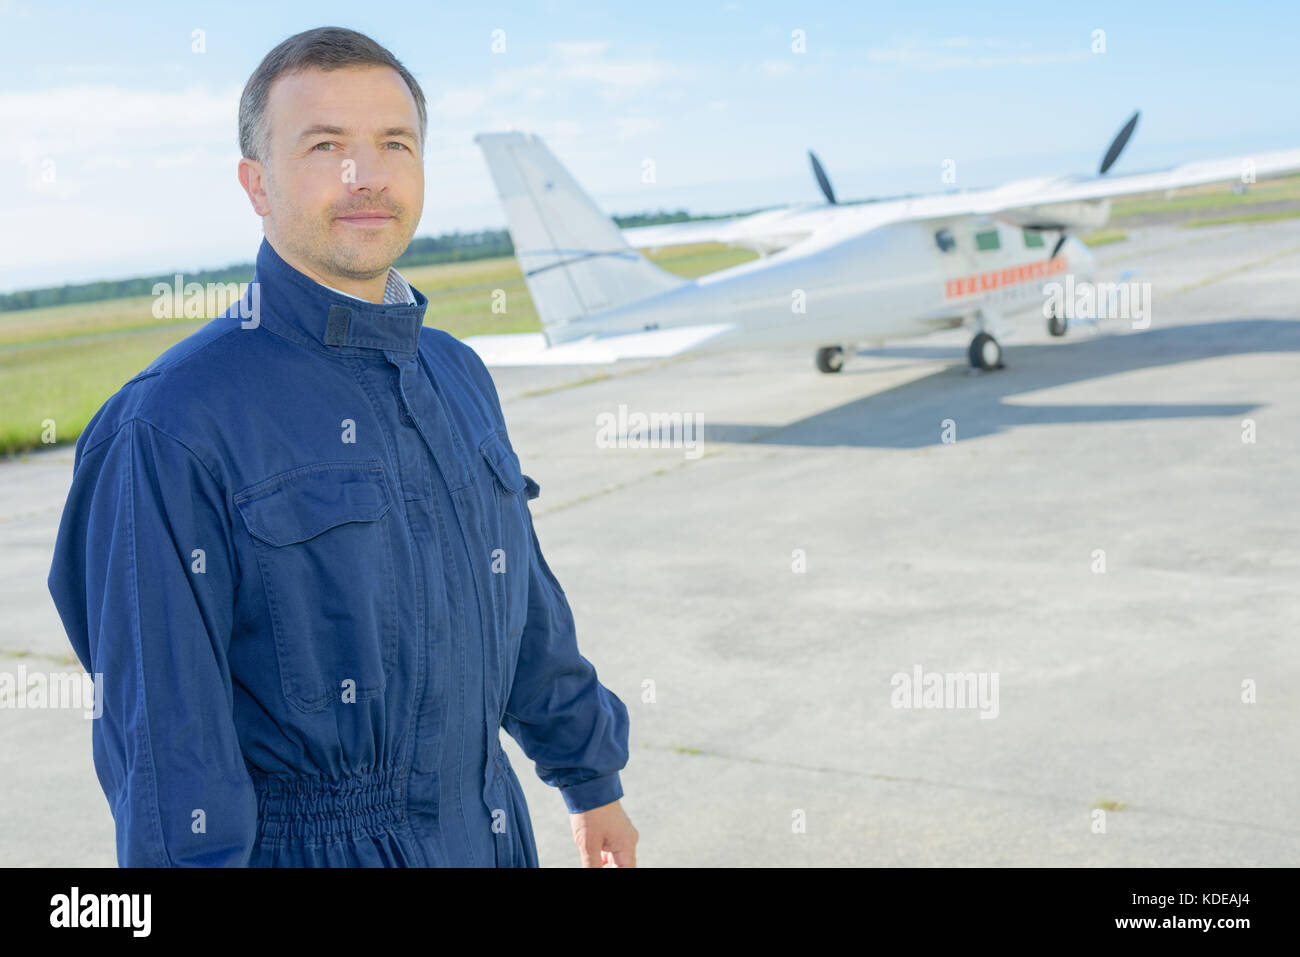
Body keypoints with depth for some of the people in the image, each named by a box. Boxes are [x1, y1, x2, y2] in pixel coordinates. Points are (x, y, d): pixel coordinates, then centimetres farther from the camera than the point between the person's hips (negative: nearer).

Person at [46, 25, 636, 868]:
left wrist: (593, 777, 20)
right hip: (308, 847, -6)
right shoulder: (173, 425, -18)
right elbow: (162, 736, -18)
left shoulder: (457, 376, 5)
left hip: (488, 829, 6)